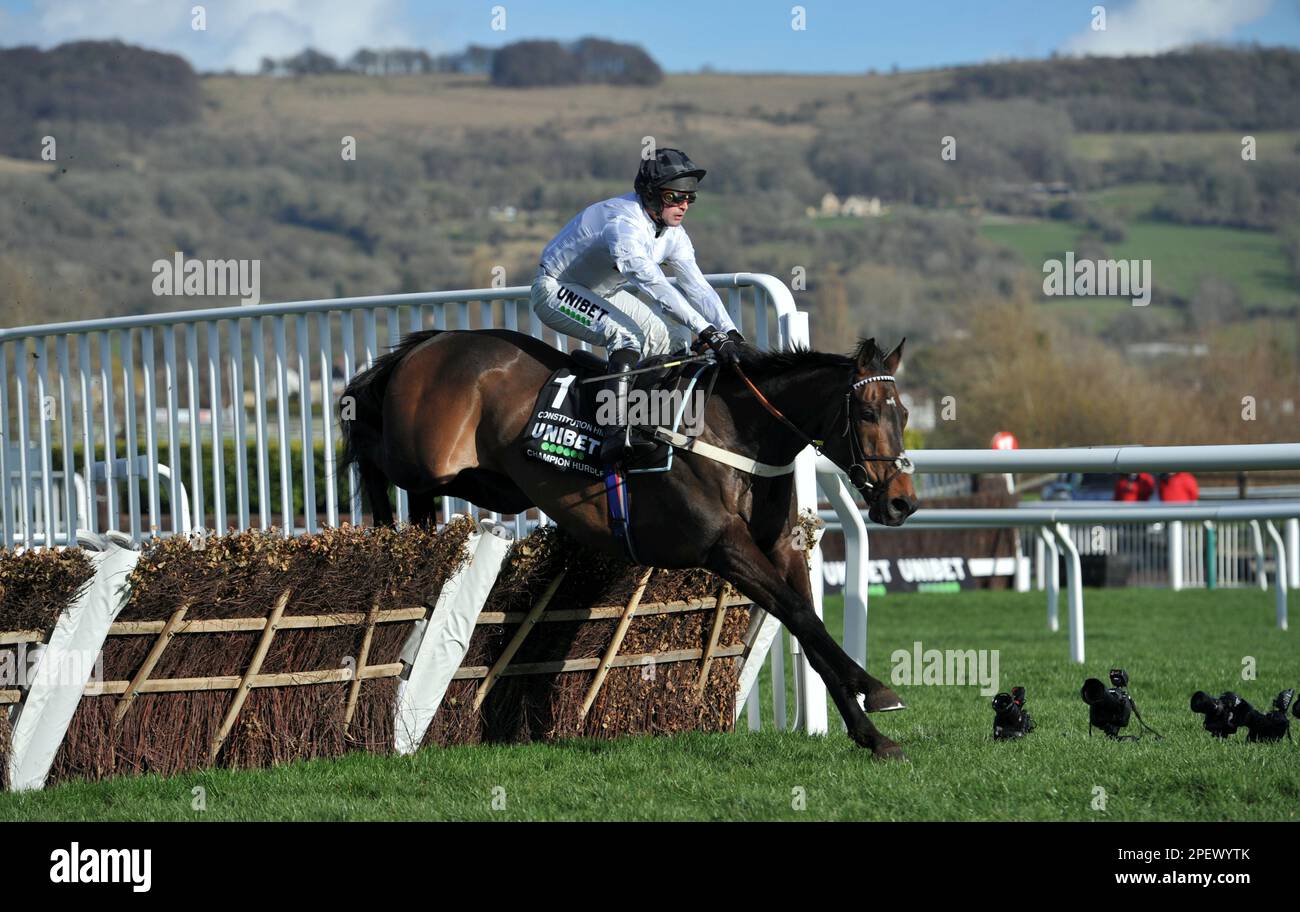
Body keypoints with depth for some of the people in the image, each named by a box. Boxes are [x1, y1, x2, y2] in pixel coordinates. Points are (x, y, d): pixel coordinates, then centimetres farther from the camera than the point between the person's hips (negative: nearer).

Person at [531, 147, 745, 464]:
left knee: (672, 341, 3)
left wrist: (731, 334, -22)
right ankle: (618, 434, -41)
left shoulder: (671, 232, -6)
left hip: (601, 293, 10)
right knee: (629, 331, -32)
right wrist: (707, 331, -50)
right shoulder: (622, 222, -34)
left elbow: (697, 287, -7)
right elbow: (653, 283, -45)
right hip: (556, 292, -10)